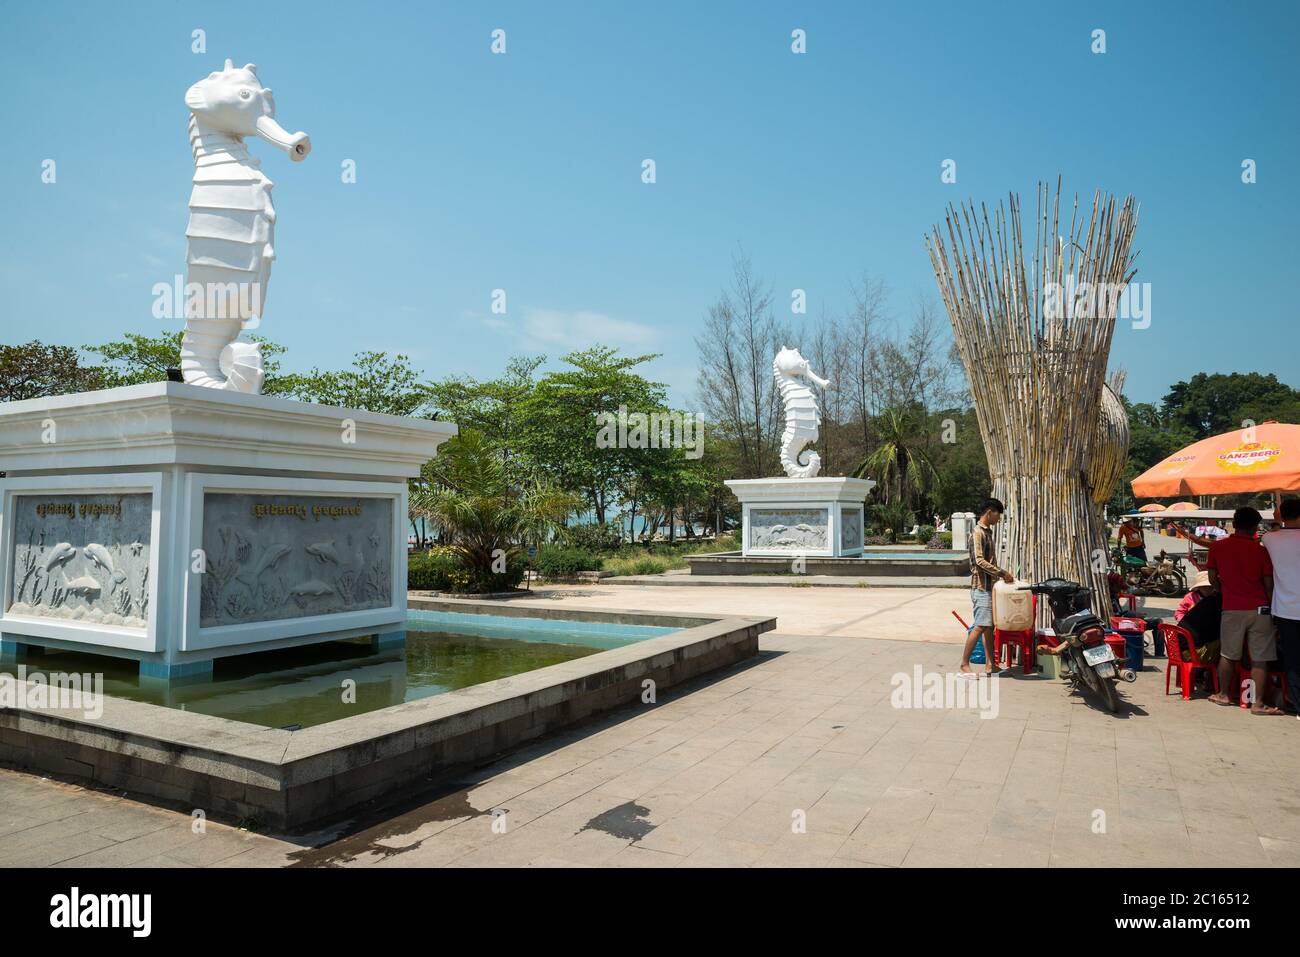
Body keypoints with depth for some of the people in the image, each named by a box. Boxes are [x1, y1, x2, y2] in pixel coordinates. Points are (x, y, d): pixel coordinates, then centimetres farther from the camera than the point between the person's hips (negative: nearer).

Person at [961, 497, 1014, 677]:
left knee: (989, 626, 10)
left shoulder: (989, 532, 16)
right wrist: (1002, 573, -21)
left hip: (990, 585, 10)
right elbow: (979, 561, -22)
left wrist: (1001, 575, 16)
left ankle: (990, 664, 14)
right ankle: (964, 664, -6)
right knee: (980, 626, -11)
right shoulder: (977, 532, -14)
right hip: (981, 586, -10)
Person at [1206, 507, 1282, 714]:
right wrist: (1268, 602, 13)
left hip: (1232, 609, 1)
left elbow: (1213, 578, 5)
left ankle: (1223, 695, 23)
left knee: (1227, 655, 13)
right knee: (1259, 659, 3)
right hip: (1259, 609, -1)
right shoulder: (1260, 550, -4)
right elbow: (1269, 583, -1)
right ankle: (1258, 703, 3)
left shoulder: (1218, 547, -1)